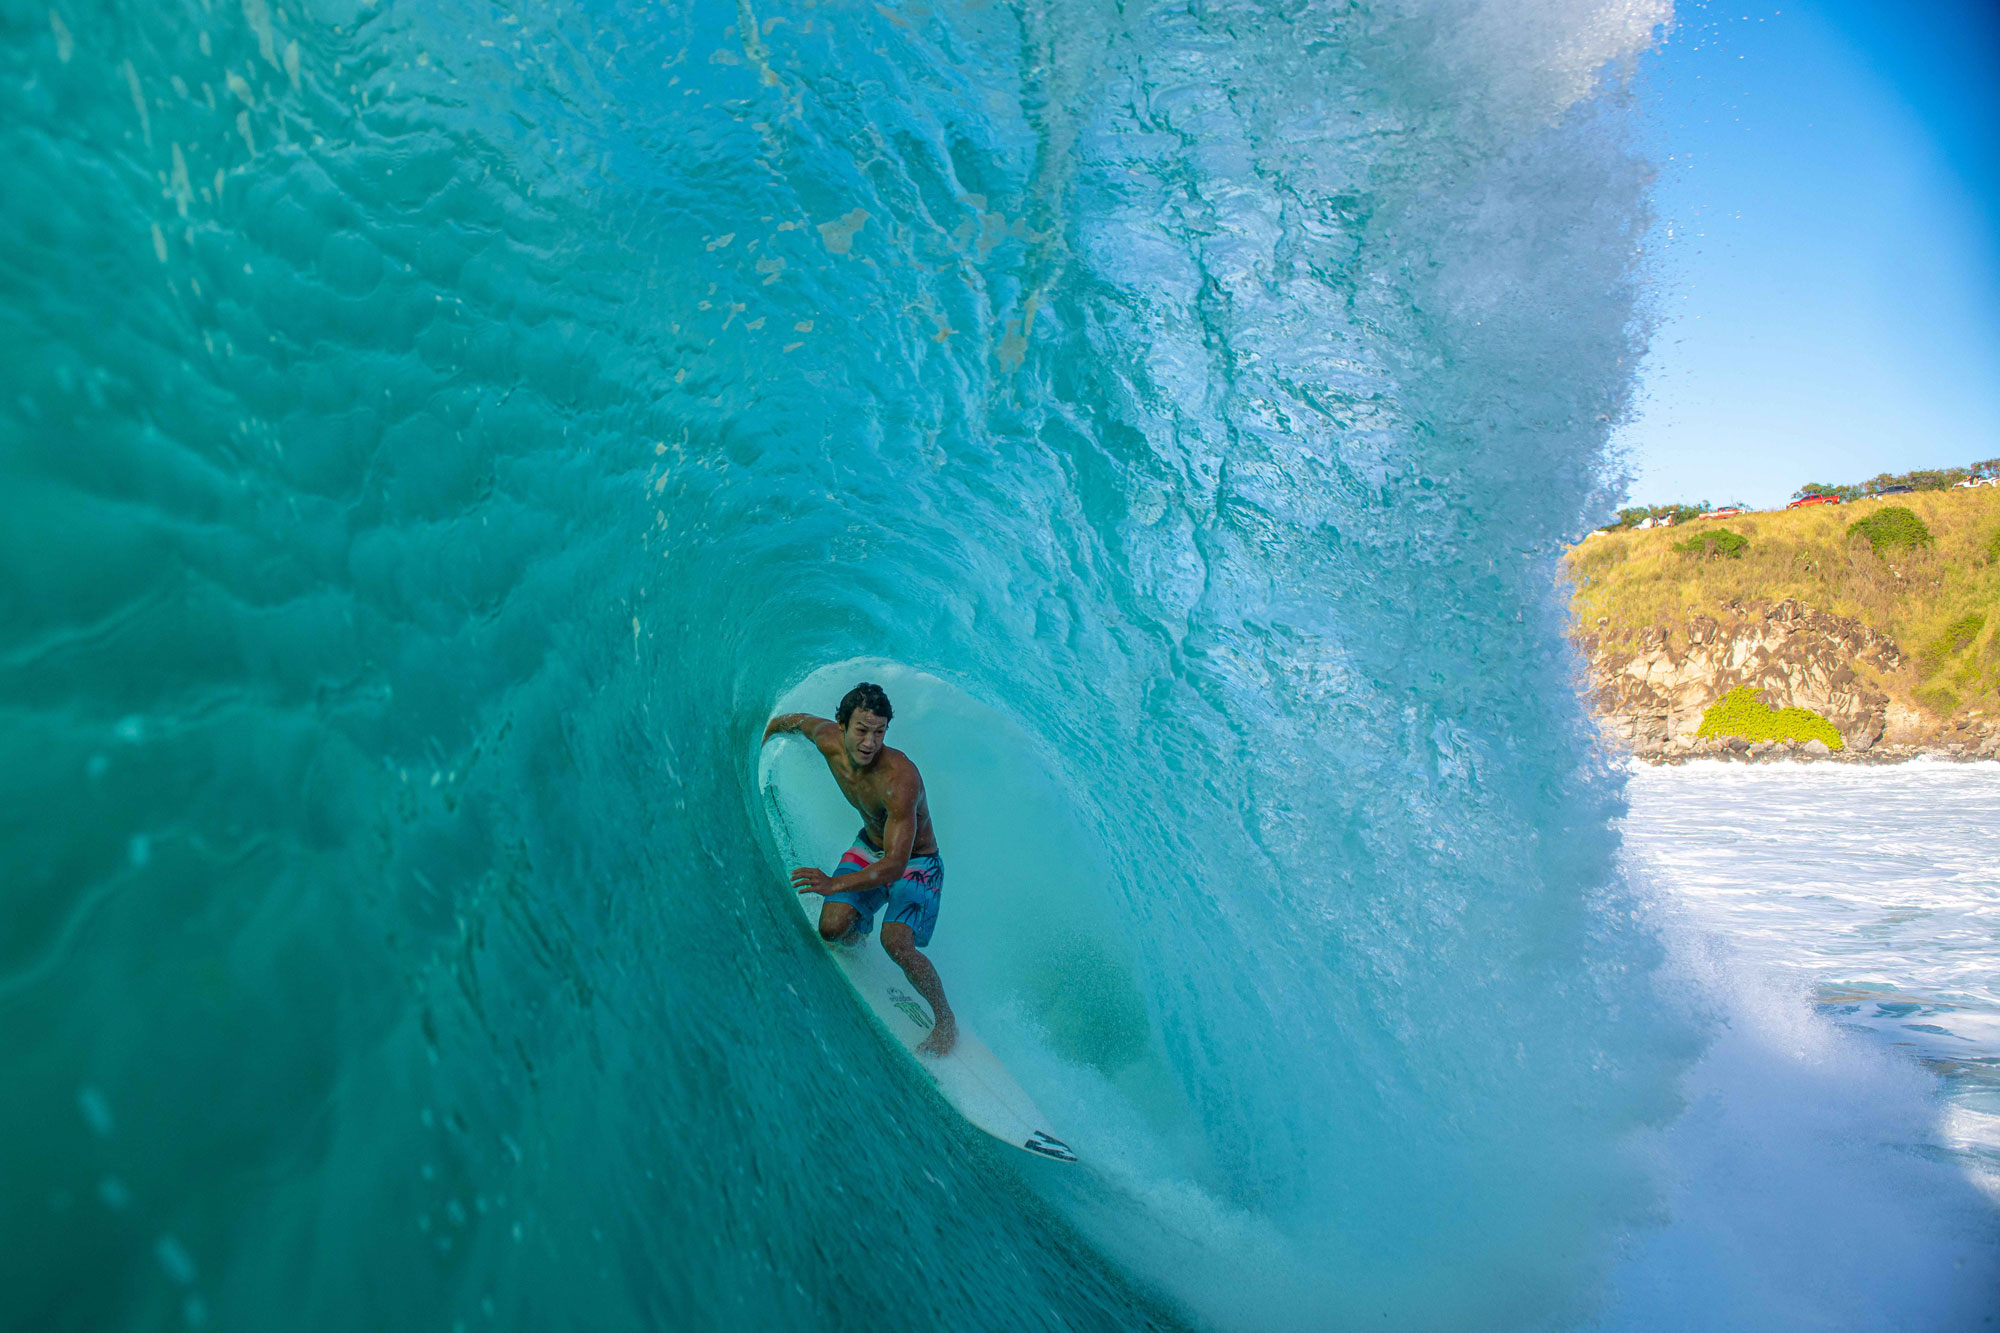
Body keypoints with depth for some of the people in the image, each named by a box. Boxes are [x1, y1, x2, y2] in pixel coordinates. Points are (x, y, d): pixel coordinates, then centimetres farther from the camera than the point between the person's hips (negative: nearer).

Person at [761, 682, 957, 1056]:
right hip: (869, 846, 6)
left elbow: (896, 865, -41)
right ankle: (857, 934, 25)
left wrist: (834, 884, -52)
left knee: (896, 943, -27)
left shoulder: (900, 779, -38)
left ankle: (945, 1020, -3)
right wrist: (770, 730, 25)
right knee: (831, 929, -14)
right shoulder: (829, 741, -20)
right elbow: (800, 720, 6)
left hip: (915, 862, -5)